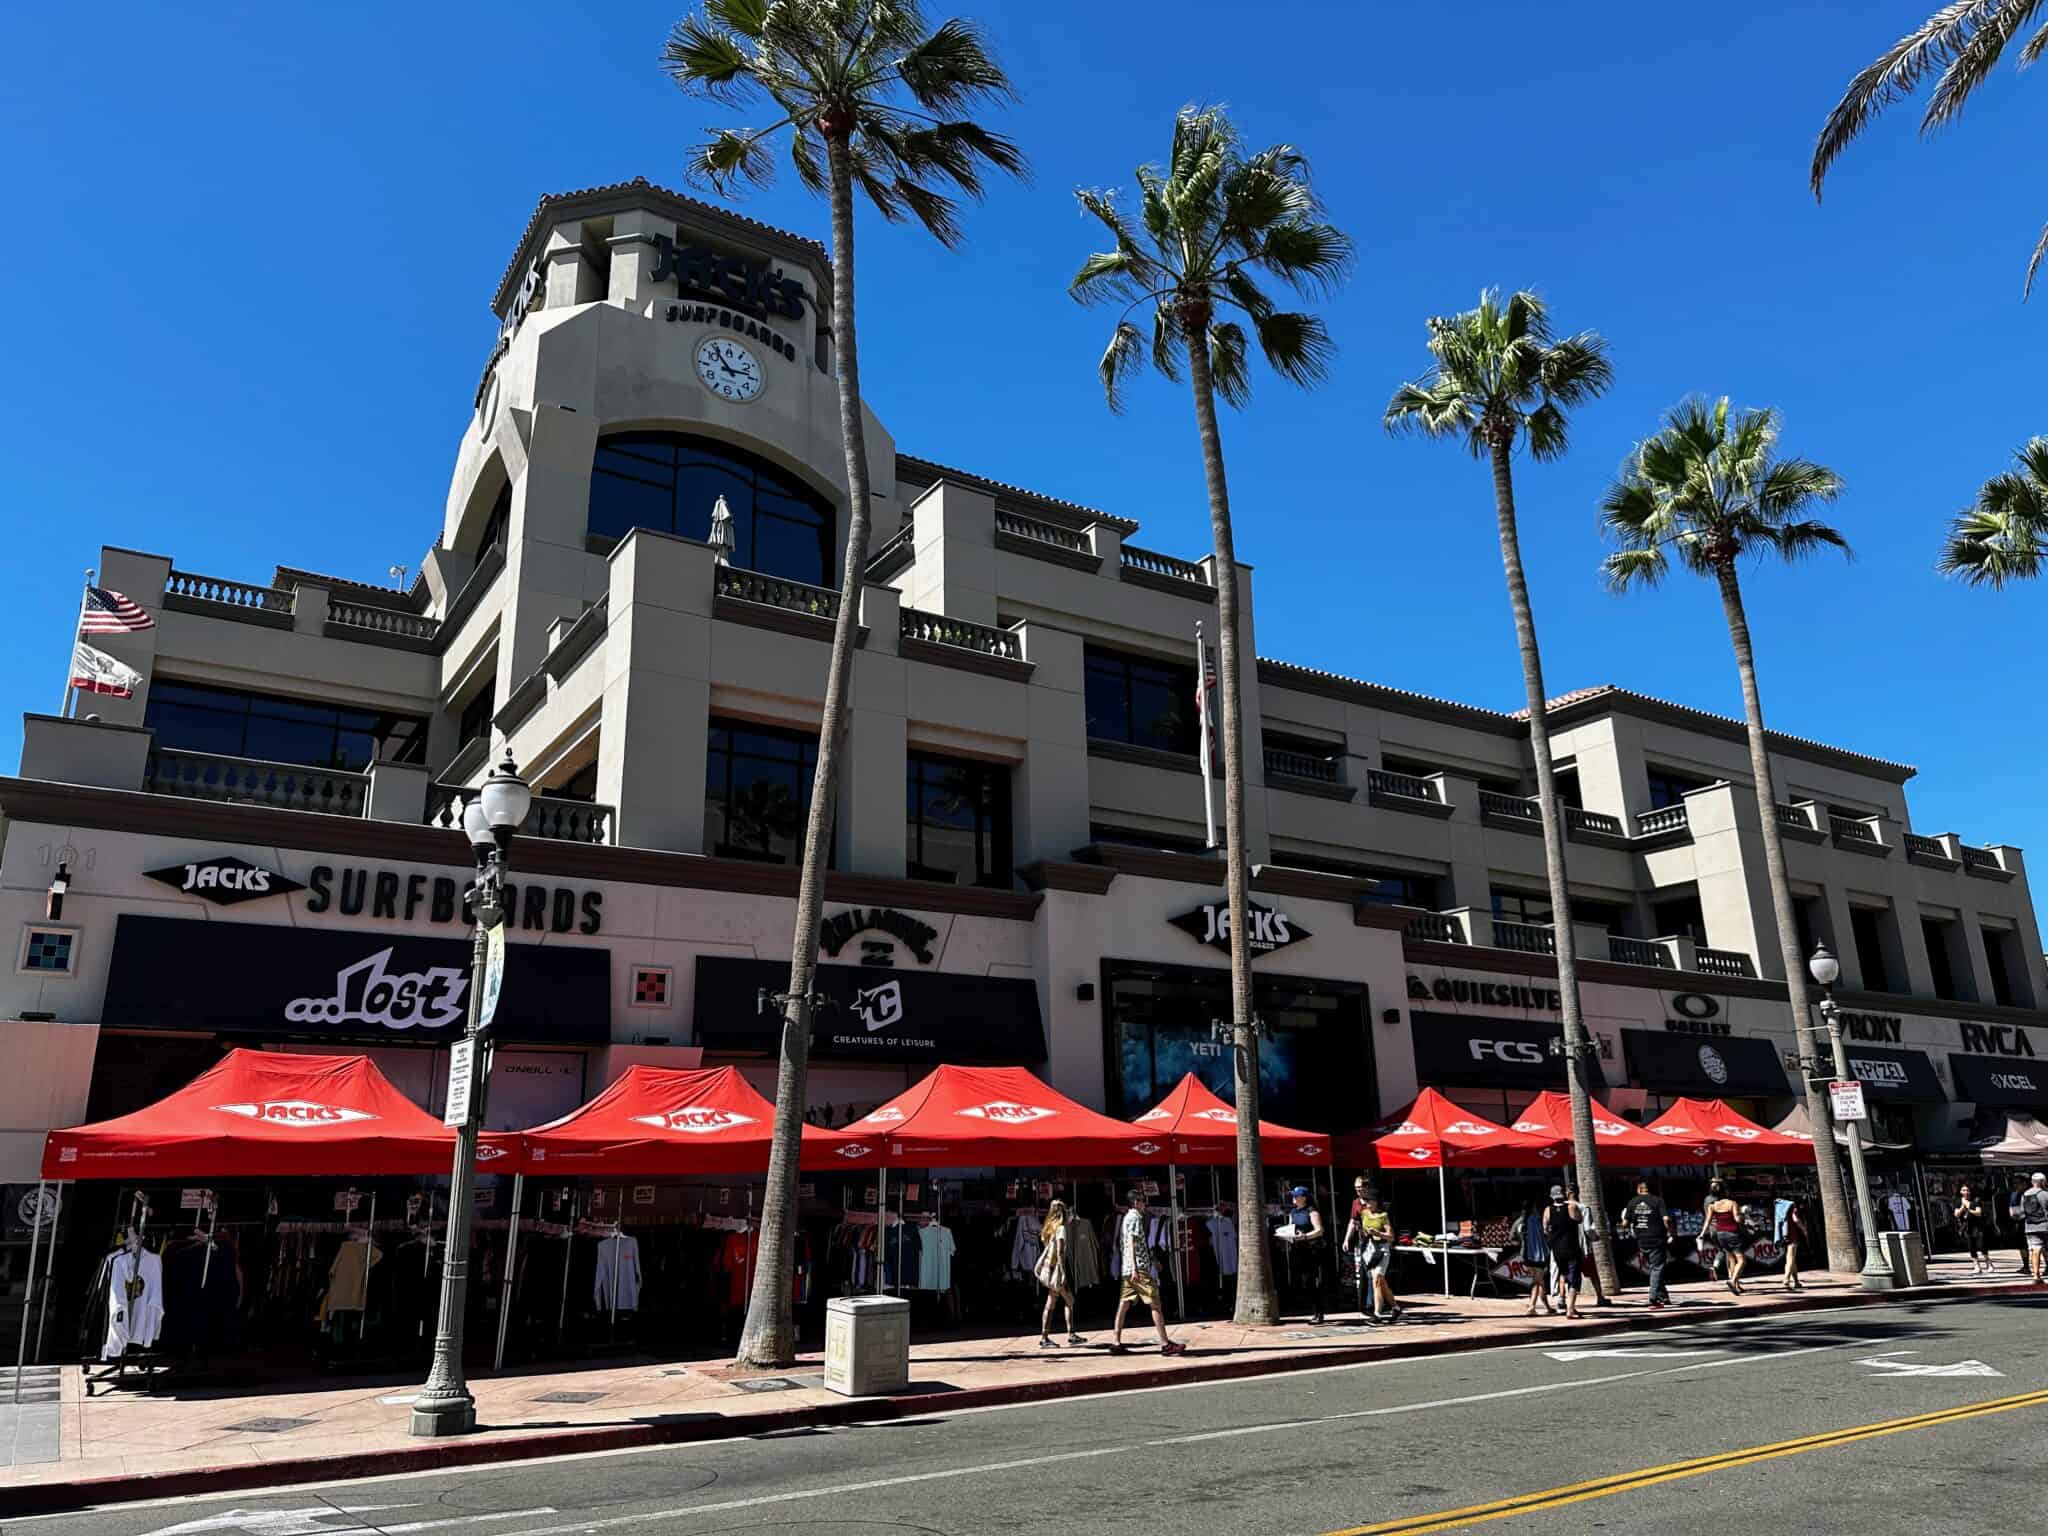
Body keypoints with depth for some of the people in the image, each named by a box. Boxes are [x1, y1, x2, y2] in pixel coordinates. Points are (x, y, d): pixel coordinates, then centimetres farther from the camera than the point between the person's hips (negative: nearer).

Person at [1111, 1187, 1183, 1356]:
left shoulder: (1127, 1217, 20)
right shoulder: (1135, 1217, -9)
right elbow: (1131, 1242, -18)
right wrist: (1135, 1268, -24)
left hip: (1126, 1268, 10)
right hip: (1139, 1267, -10)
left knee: (1124, 1304, 7)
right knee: (1156, 1304, -7)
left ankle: (1115, 1342, 4)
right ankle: (1165, 1344, -8)